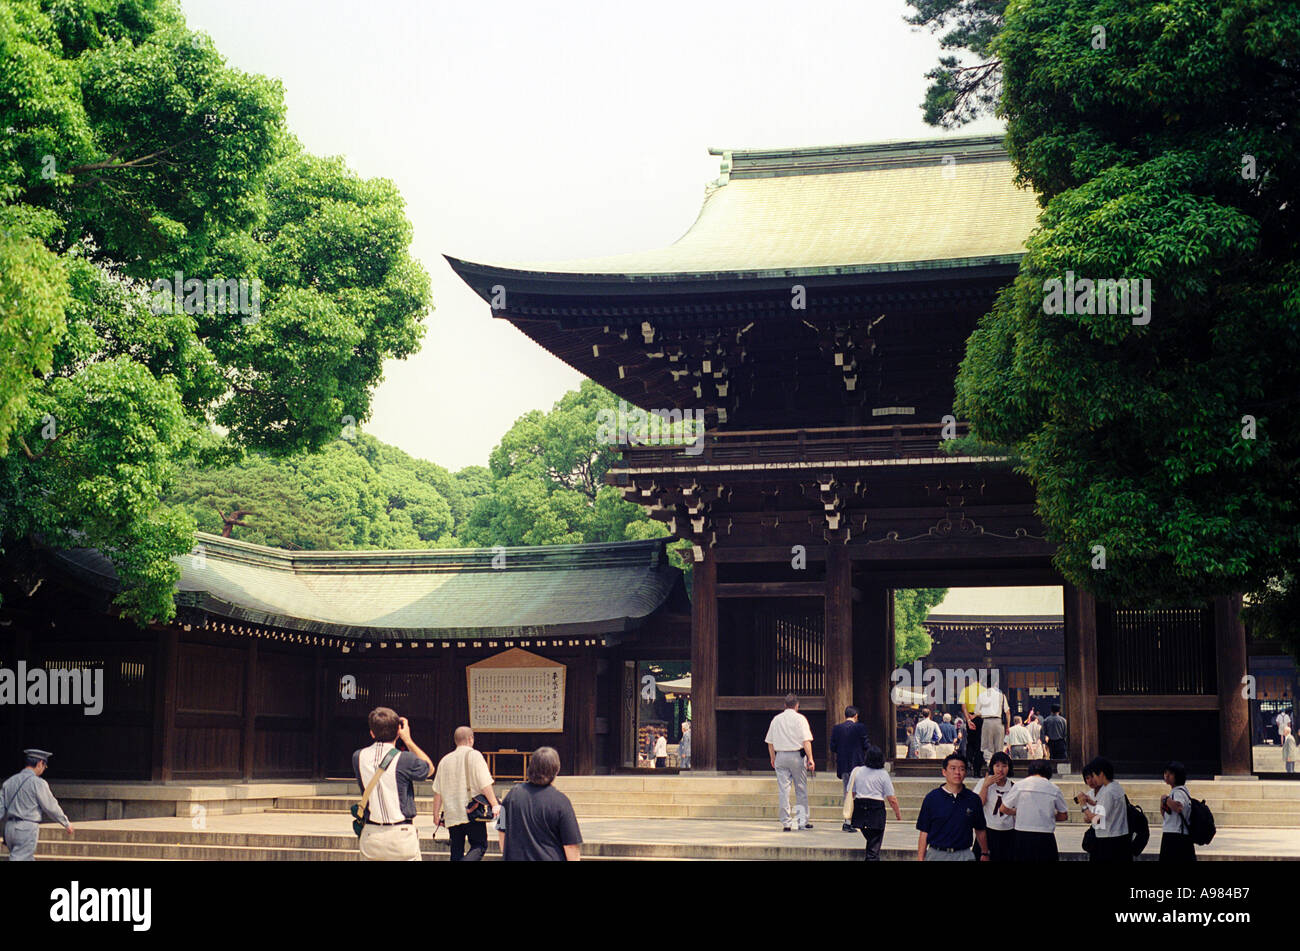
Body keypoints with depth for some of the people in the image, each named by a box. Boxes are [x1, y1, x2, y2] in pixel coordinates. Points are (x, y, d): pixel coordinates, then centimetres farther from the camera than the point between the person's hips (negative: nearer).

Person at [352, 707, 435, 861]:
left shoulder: (358, 757, -1)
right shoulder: (404, 760, -12)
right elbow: (429, 768, 9)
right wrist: (408, 740, 10)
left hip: (370, 835, 4)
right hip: (401, 835, -4)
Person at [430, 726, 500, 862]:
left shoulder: (445, 760, 12)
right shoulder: (474, 755, -2)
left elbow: (437, 791, 11)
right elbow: (485, 783, -11)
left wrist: (436, 814, 16)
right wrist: (495, 804, -11)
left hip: (452, 815, 5)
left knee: (456, 851, 11)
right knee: (479, 846, -2)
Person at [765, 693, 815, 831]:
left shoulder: (776, 719, 8)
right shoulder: (800, 718, -3)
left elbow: (770, 742, 11)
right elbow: (806, 741, -10)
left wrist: (773, 759, 20)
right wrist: (810, 758, -9)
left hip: (780, 756, 3)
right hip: (797, 756, -2)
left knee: (783, 790, 2)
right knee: (801, 789, 8)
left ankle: (785, 823, -1)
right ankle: (804, 820, 13)